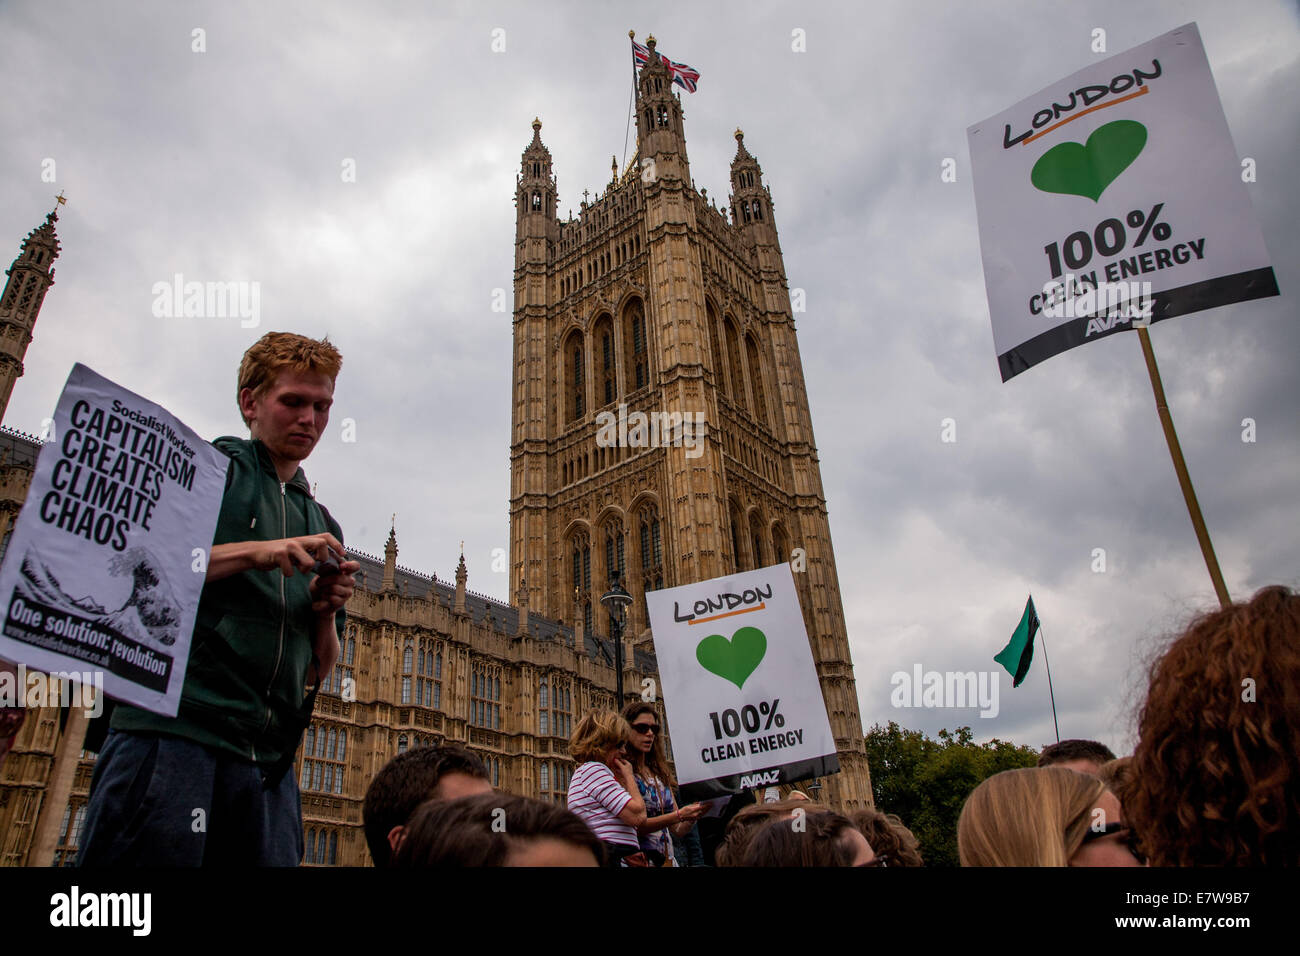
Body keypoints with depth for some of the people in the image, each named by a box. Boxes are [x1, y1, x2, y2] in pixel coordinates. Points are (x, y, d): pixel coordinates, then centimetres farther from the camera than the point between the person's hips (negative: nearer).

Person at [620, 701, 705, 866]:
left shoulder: (661, 773, 12)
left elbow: (678, 831, 13)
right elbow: (633, 825, -14)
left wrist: (692, 816, -6)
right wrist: (679, 815, -19)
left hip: (666, 858, 7)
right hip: (638, 859, -7)